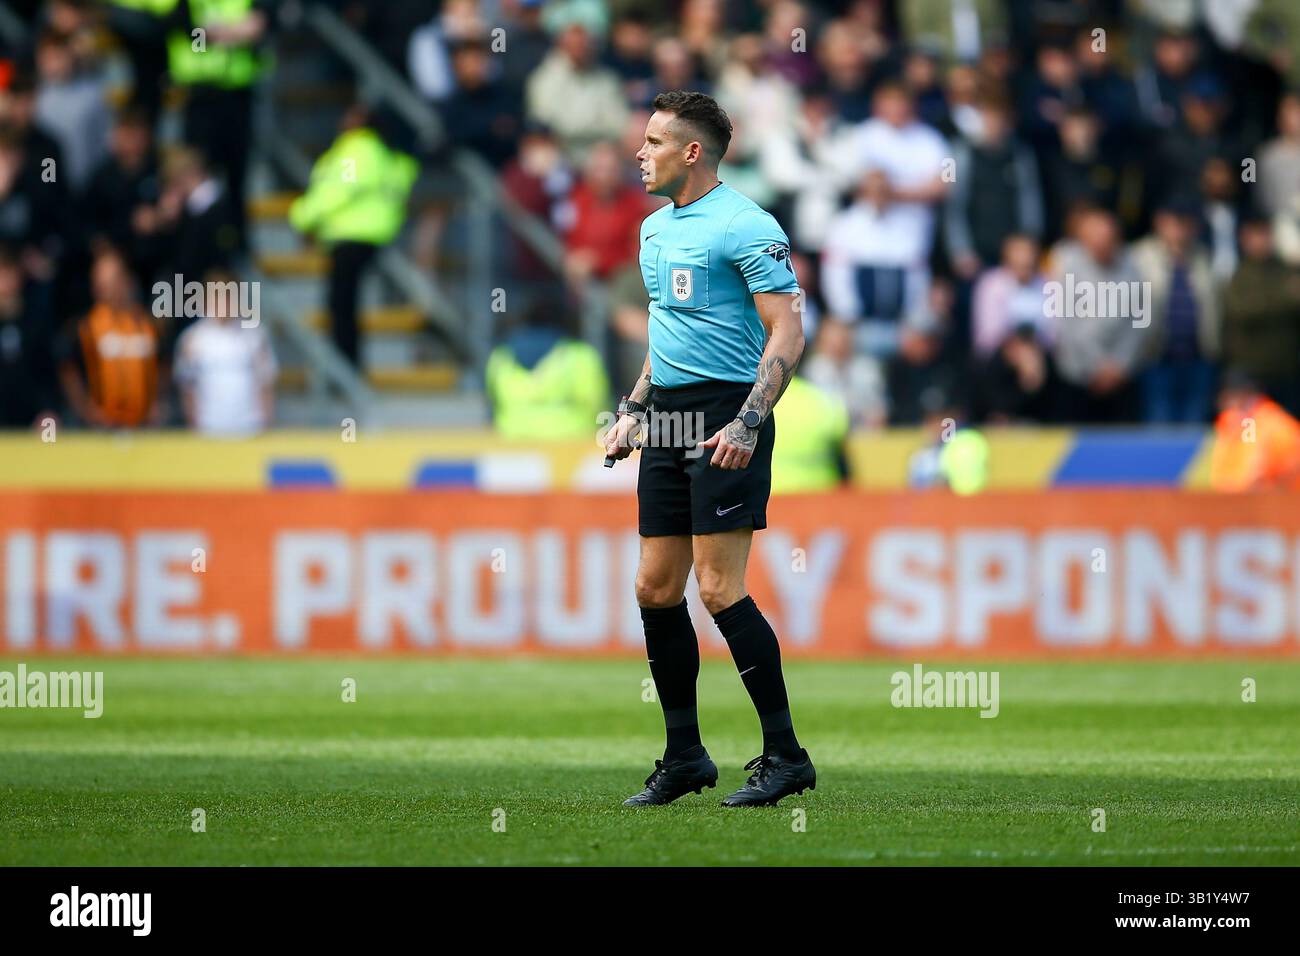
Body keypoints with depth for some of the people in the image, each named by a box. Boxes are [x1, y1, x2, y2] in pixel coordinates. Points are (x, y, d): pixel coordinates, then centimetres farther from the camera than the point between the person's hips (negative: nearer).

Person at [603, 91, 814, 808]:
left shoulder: (745, 227, -10)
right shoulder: (655, 228, 17)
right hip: (669, 419, 9)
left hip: (725, 415, -9)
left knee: (720, 589, -13)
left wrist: (748, 422, -23)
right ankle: (683, 756, 16)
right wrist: (631, 412, 20)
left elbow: (787, 333, -14)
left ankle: (785, 754, -7)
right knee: (656, 589, 7)